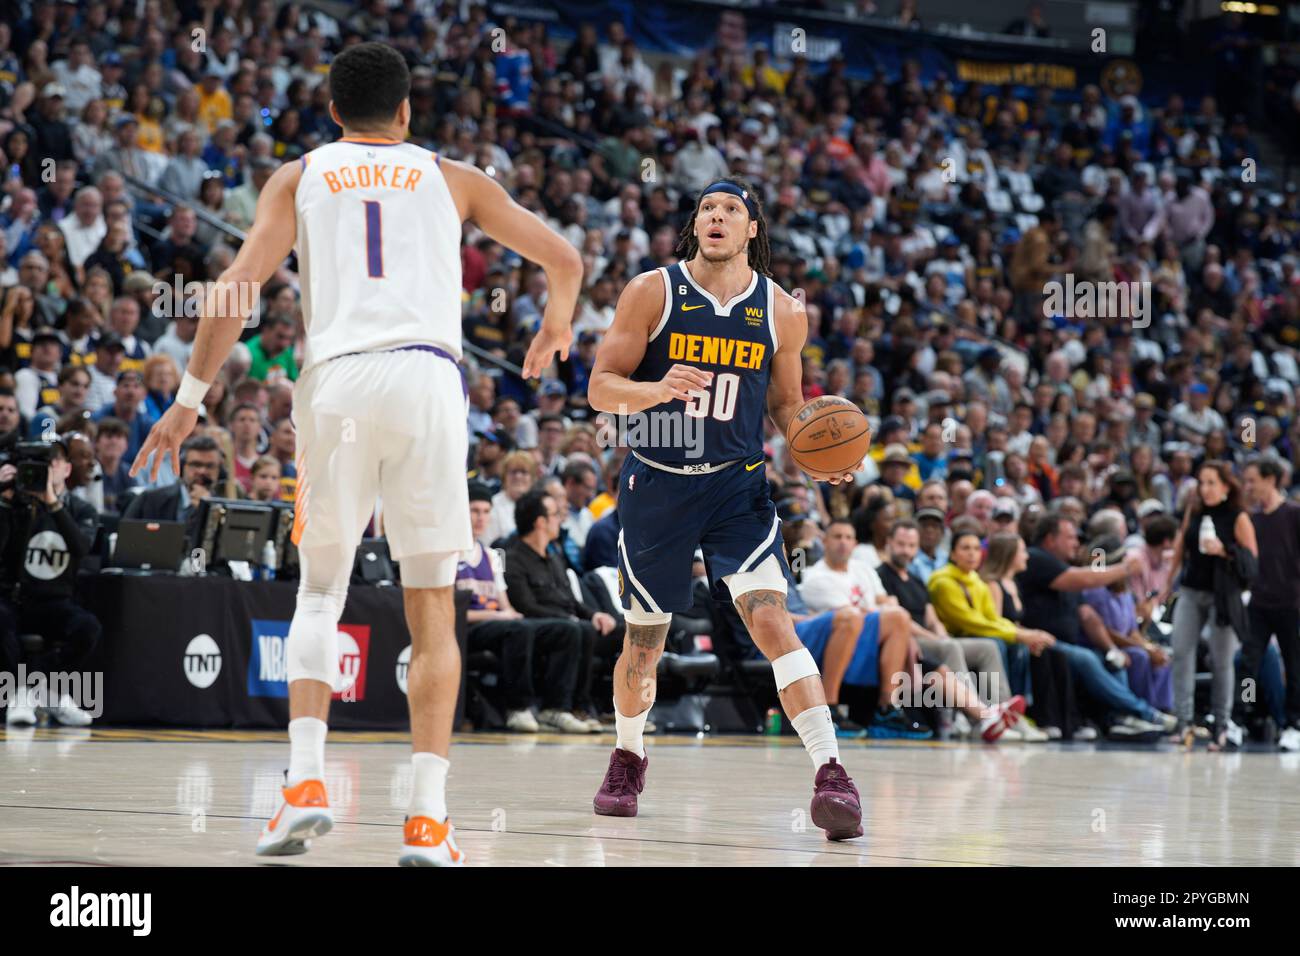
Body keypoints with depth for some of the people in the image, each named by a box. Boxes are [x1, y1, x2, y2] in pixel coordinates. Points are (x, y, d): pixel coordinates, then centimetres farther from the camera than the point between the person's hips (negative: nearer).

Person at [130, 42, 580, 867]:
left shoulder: (299, 177, 18)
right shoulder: (450, 177, 19)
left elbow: (236, 290, 5)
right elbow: (563, 258, 20)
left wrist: (191, 399, 8)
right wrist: (557, 325, 40)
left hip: (335, 381, 0)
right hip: (426, 375, 0)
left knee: (321, 591, 16)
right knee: (431, 606, 6)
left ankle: (306, 780, -3)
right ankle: (428, 817, -3)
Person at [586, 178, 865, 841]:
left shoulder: (782, 312, 0)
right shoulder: (652, 292, -5)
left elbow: (786, 404, 14)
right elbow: (600, 389, -7)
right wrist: (656, 390, -27)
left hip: (737, 487, 0)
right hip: (657, 483, 0)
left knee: (771, 619, -20)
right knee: (644, 638, 13)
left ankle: (830, 773, -26)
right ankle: (628, 760, 39)